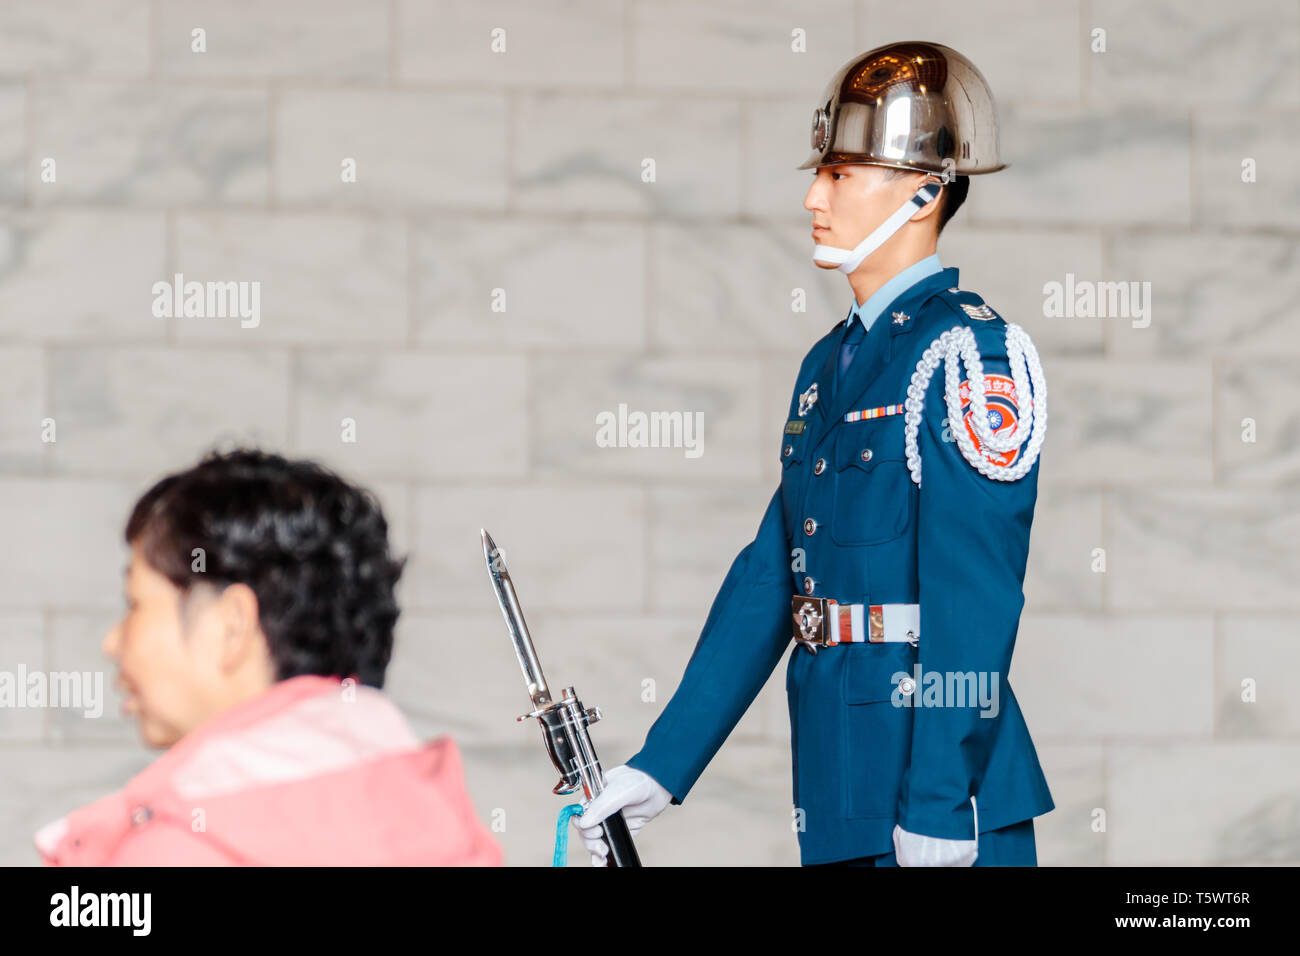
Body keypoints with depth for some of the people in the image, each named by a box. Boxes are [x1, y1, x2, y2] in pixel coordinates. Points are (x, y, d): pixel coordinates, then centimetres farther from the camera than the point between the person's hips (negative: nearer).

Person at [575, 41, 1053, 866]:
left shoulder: (970, 352, -11)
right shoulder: (831, 363, 16)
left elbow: (975, 598, -18)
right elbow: (769, 578, 17)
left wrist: (938, 808, -22)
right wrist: (662, 766, 14)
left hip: (939, 804, -8)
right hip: (838, 804, 8)